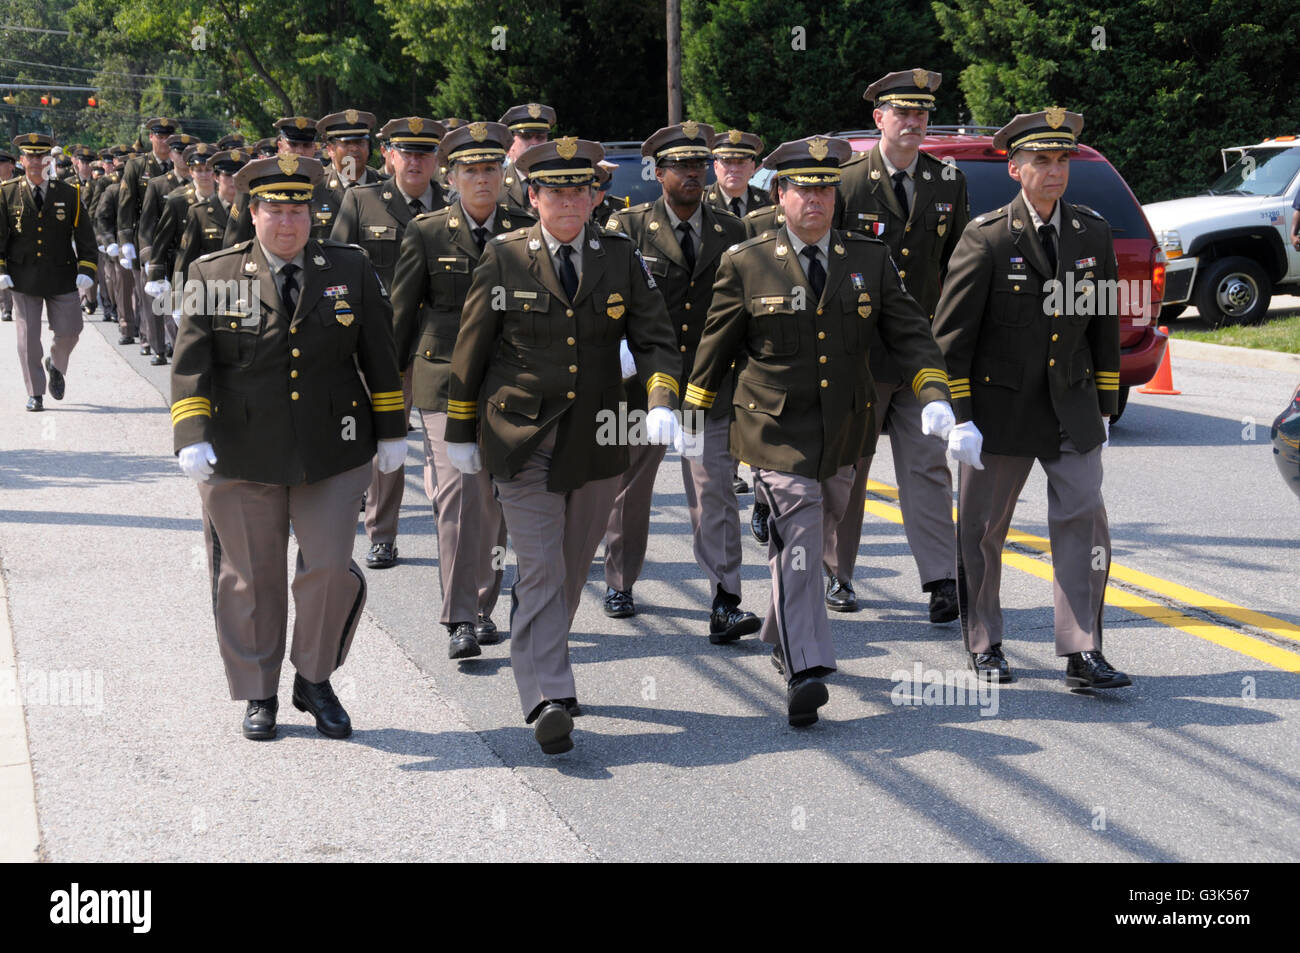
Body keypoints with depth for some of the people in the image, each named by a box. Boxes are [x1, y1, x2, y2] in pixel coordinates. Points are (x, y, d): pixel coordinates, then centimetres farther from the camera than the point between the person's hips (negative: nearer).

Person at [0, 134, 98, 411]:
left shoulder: (69, 194, 3)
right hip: (23, 279, -1)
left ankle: (56, 365, 35)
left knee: (69, 330, 2)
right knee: (28, 336, -1)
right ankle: (35, 394, 9)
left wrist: (86, 271, -5)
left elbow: (85, 235, 4)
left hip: (62, 277, 1)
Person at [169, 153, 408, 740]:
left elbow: (379, 356, 10)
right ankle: (258, 696, 23)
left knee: (329, 569, -4)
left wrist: (391, 431, 9)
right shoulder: (214, 276, 1)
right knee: (249, 580, 7)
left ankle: (314, 681, 18)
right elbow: (191, 362, -2)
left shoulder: (350, 270, 5)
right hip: (241, 458, 0)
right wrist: (191, 437, -13)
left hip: (332, 452, 1)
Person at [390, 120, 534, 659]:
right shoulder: (427, 233, 1)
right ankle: (460, 621, -9)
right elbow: (401, 311, 6)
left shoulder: (524, 233, 6)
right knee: (458, 494, -12)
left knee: (493, 499, 8)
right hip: (446, 381, -3)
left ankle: (481, 608, 22)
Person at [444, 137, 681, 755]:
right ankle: (548, 700, -17)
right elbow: (470, 349, 5)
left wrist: (661, 402, -16)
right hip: (522, 439, -3)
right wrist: (460, 432, 8)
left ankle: (540, 661, 35)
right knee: (541, 567, -12)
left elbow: (654, 339, 3)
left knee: (572, 567, 13)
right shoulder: (504, 258, -1)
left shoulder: (621, 258, 4)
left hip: (595, 441, 3)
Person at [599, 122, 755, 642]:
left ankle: (725, 605, -14)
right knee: (629, 488, 14)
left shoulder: (730, 231, 8)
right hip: (641, 380, -1)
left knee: (715, 490, -10)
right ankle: (619, 584, 34)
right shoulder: (628, 226, -1)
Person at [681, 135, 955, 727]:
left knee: (815, 536, 18)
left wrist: (934, 395, -13)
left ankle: (782, 635, 40)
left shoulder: (871, 259, 4)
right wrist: (690, 416, 14)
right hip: (777, 431, -4)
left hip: (844, 431, 4)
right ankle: (804, 672, -18)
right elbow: (716, 345, 7)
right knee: (797, 542, -14)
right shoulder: (746, 265, -3)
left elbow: (908, 333, 3)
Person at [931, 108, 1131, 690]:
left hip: (1072, 409, 3)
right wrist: (959, 418, -12)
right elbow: (950, 334, -8)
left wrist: (1104, 408, 11)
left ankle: (1082, 655, -2)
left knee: (1085, 522, -5)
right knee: (982, 530, 8)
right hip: (1000, 410, -3)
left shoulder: (1093, 234, 4)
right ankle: (984, 646, 25)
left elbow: (1105, 326, 12)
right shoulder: (986, 238, -9)